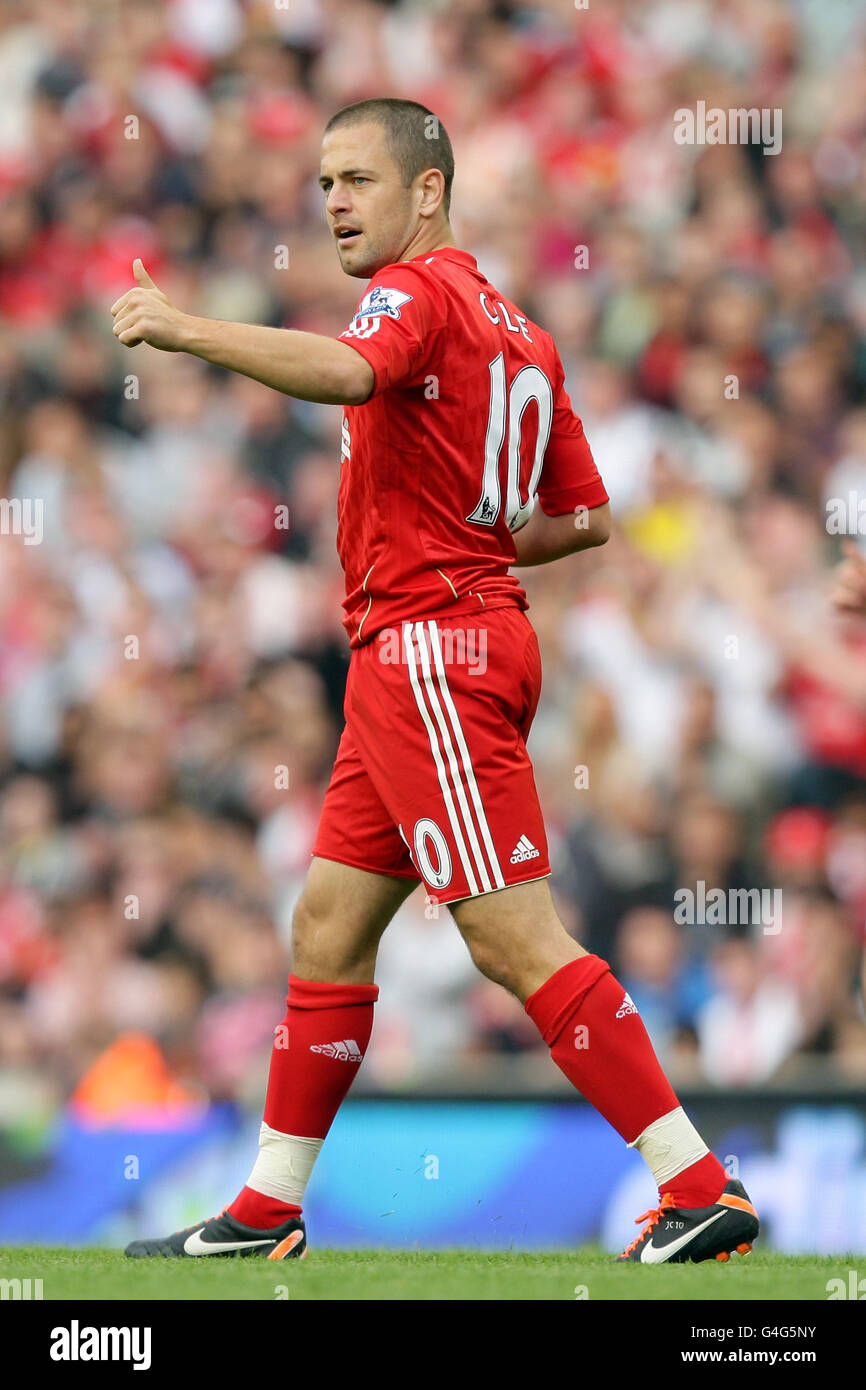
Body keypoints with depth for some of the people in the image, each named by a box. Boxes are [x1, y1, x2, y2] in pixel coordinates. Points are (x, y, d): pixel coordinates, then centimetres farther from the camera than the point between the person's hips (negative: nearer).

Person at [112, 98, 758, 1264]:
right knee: (328, 928, 12)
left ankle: (702, 1190, -15)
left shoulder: (420, 289, -9)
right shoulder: (515, 330, 20)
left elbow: (346, 371, -33)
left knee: (517, 940, -13)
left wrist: (185, 329, -35)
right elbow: (585, 515, 22)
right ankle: (266, 1214, 17)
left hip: (430, 651, -10)